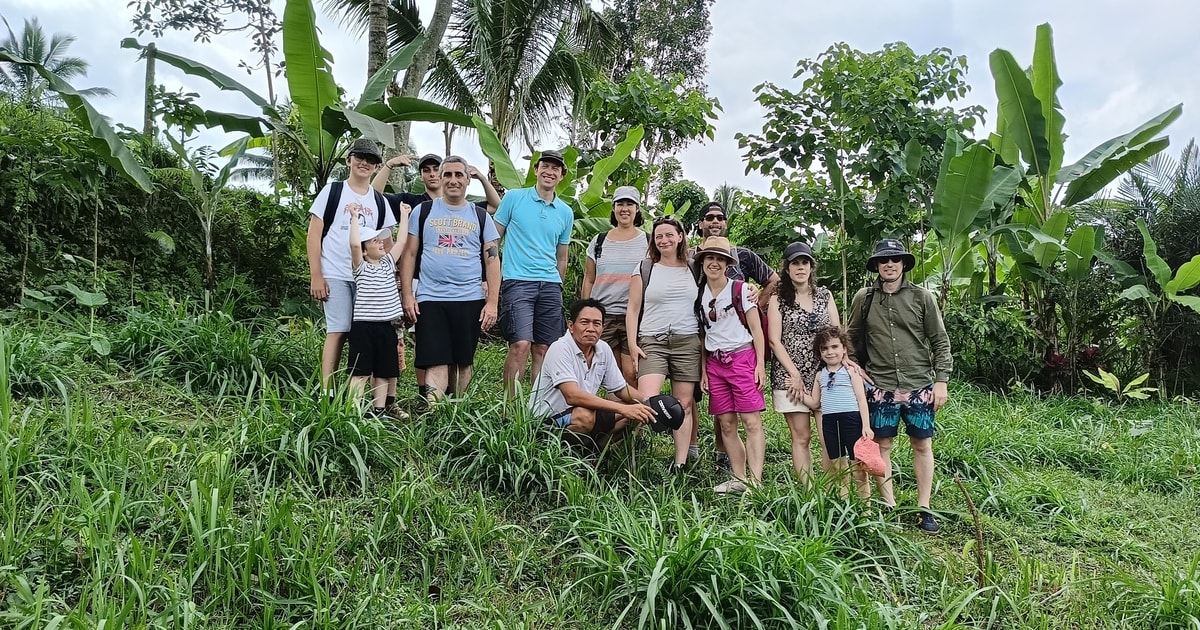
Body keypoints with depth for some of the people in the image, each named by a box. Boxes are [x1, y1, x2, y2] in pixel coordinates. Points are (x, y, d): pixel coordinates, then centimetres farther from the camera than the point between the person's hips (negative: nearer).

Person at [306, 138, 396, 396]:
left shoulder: (379, 201, 15)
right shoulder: (333, 191, 5)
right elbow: (314, 235, 0)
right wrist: (316, 276, -7)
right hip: (335, 276, -3)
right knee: (337, 331, -7)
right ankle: (326, 393, -2)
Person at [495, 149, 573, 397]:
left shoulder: (566, 213, 14)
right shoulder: (514, 198, 4)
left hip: (550, 285, 4)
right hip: (517, 281, -4)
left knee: (543, 349, 5)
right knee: (521, 344, -16)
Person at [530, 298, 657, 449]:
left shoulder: (603, 349, 2)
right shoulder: (560, 349, -20)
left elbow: (621, 389, 12)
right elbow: (572, 396, -33)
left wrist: (649, 403, -7)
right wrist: (623, 409, -37)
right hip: (546, 419, -8)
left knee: (636, 412, 2)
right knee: (584, 416, -37)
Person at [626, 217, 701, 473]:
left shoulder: (693, 270, 13)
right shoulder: (644, 269, 8)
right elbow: (633, 310, 6)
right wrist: (632, 343, -3)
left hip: (687, 342, 2)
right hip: (652, 341, -1)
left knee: (684, 404, -1)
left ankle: (680, 464, 3)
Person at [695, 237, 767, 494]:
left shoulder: (741, 289, 0)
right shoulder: (699, 295, 11)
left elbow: (756, 330, 0)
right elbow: (701, 336, 13)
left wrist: (760, 364, -7)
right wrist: (703, 370, 8)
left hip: (742, 359, -4)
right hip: (715, 363, 4)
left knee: (752, 422, -9)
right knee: (727, 425, 4)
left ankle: (755, 481, -10)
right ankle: (739, 479, 10)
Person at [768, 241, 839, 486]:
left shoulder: (824, 295, 12)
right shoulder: (778, 299, 3)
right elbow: (774, 340, -4)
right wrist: (795, 374, -9)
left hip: (824, 375, 3)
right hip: (790, 377, -2)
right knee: (801, 437, 0)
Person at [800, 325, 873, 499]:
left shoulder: (850, 371, -1)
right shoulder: (820, 375, 12)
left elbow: (862, 399, -3)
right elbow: (814, 403, 16)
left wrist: (866, 426, -10)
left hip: (851, 419, -5)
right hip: (829, 421, 5)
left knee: (858, 465, 0)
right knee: (838, 467, 12)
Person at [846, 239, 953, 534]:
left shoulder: (922, 297, 0)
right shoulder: (864, 299, 3)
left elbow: (940, 341, 2)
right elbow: (852, 339, 14)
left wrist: (941, 380, -3)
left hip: (919, 385, 0)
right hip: (880, 386, 1)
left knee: (922, 445, 5)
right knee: (881, 445, 5)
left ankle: (924, 509, 16)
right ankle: (888, 505, 17)